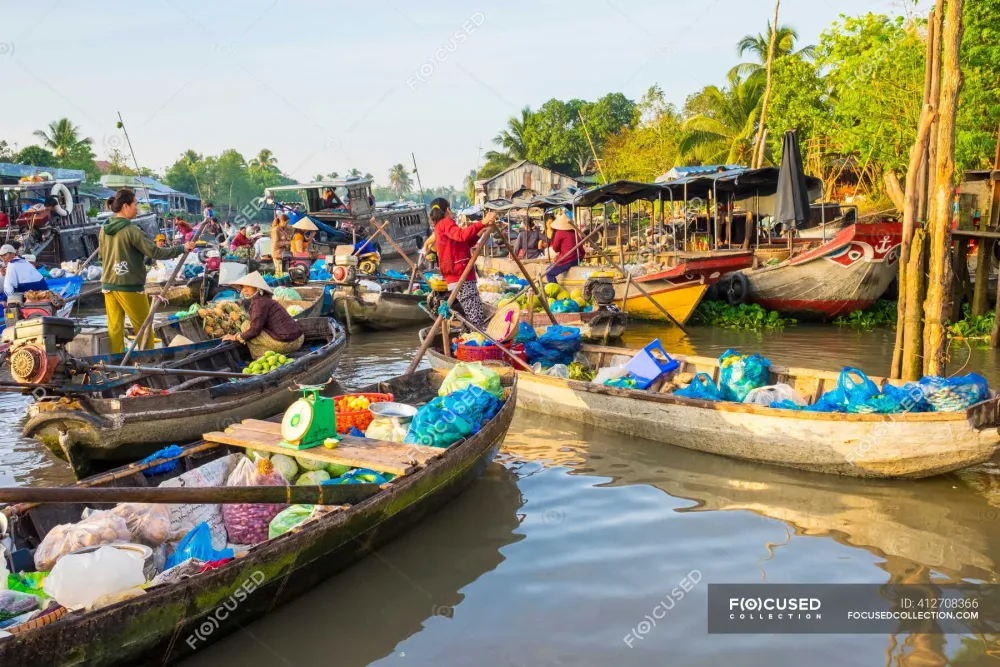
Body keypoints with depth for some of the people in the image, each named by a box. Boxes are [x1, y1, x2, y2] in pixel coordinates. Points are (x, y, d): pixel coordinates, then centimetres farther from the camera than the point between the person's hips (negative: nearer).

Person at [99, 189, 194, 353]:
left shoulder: (104, 230, 6)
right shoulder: (131, 230, -16)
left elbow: (102, 256, 17)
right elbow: (155, 252, -16)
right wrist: (182, 248, -7)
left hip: (108, 285, 7)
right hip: (129, 286, -7)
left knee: (114, 327, 9)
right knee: (144, 326, 9)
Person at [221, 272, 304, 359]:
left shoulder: (260, 302, -11)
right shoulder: (265, 300, 18)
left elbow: (255, 330, -14)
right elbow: (259, 326, 24)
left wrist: (236, 337, 0)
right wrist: (240, 335, 20)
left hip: (286, 343, -10)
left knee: (246, 326, -2)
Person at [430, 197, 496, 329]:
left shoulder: (439, 227, 25)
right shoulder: (445, 223, -4)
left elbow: (464, 244, 27)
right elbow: (461, 235, -25)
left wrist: (479, 234, 15)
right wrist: (482, 222, -31)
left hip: (457, 278, 10)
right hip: (462, 278, -10)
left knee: (468, 319, 8)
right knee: (477, 318, -17)